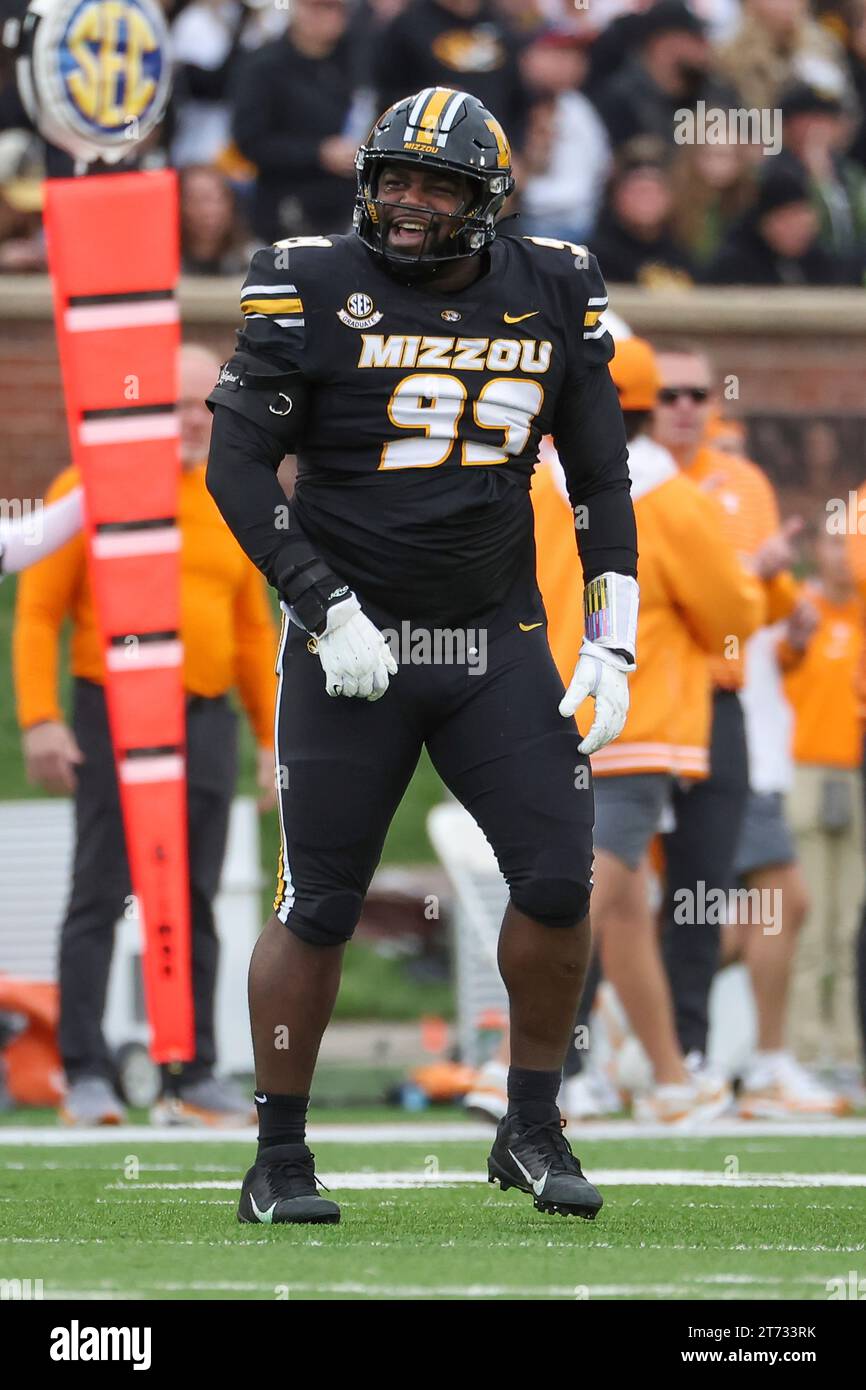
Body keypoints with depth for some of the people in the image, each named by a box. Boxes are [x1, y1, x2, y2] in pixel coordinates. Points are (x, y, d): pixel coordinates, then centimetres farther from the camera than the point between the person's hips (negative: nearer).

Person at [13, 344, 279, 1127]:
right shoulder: (88, 491, 0)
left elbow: (253, 632, 19)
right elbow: (38, 614, -2)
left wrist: (274, 738, 14)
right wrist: (39, 719, -12)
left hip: (208, 721, 4)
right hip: (113, 716, -4)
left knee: (194, 905, 5)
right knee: (100, 899, -4)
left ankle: (194, 1077, 9)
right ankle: (86, 1074, -2)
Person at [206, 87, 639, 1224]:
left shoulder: (550, 296, 4)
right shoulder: (316, 292, -7)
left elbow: (602, 478, 11)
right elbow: (238, 469, -8)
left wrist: (611, 647, 4)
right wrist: (327, 612, -15)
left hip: (499, 640, 3)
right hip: (353, 640, -3)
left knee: (558, 881, -5)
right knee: (319, 909, 0)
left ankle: (532, 1130, 13)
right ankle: (278, 1160, 13)